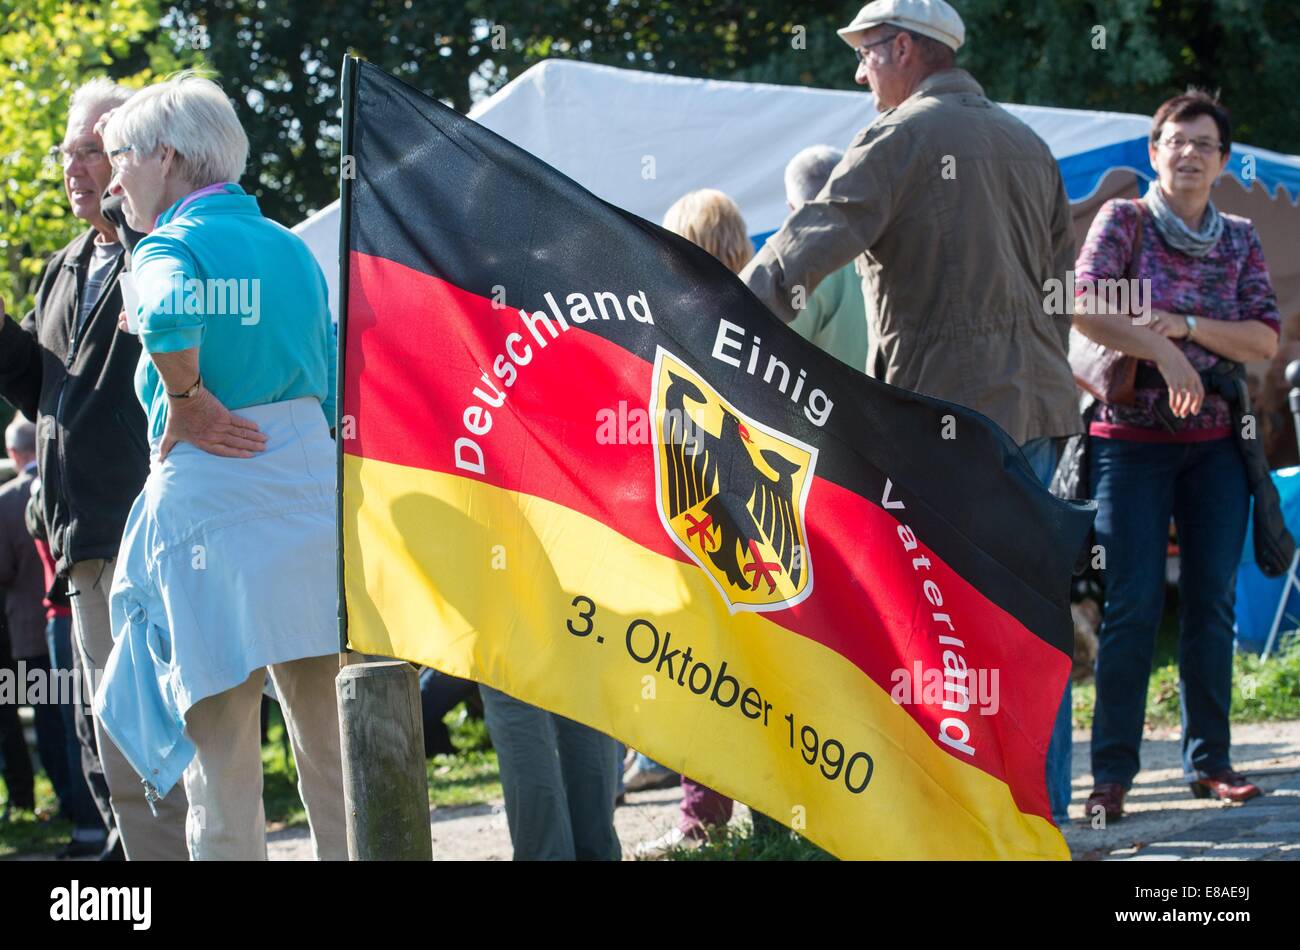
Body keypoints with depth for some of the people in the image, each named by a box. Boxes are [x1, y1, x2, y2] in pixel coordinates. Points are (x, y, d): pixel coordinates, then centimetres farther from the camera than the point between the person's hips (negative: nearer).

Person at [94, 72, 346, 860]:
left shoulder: (171, 247, -5)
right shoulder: (291, 247, 16)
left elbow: (168, 316, -28)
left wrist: (186, 403, -14)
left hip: (212, 500, -6)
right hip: (313, 484, 6)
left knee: (222, 758, -1)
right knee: (333, 747, 10)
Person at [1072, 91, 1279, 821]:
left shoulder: (1240, 239, 8)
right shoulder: (1124, 221, 0)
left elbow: (1267, 339, -1)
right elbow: (1087, 308, -14)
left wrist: (1187, 327, -14)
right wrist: (1163, 353, -22)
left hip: (1215, 442, 3)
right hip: (1132, 439, -3)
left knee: (1213, 603, 3)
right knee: (1134, 606, -8)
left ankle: (1210, 760, 12)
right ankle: (1112, 771, -5)